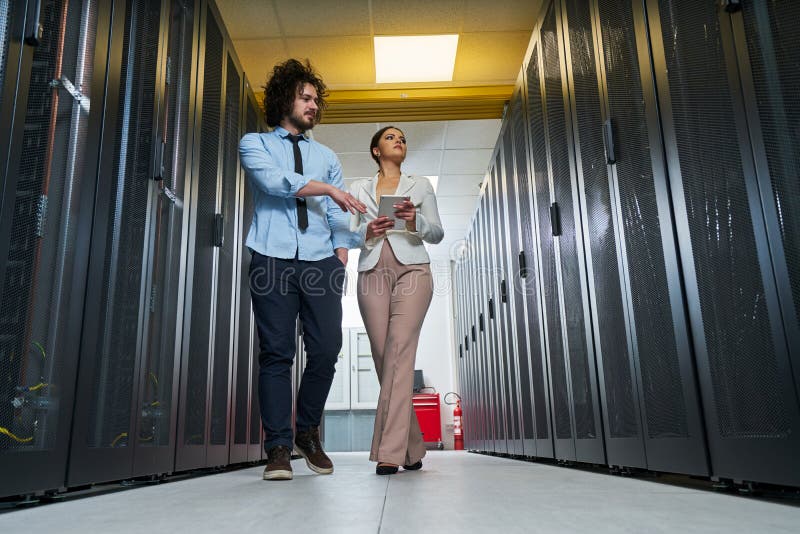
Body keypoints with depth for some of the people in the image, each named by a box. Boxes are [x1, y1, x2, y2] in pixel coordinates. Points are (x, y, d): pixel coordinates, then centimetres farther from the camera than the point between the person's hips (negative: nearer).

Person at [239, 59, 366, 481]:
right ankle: (278, 449, 2)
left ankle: (307, 432, 15)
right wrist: (326, 188, -5)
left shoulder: (326, 156, 24)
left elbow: (338, 214, 14)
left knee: (326, 350, -5)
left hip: (320, 260, 3)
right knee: (276, 353, -5)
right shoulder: (254, 144, 15)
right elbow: (274, 181, -7)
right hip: (274, 258, -3)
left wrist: (341, 254, 0)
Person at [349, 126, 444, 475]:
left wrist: (416, 220, -9)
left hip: (412, 269, -1)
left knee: (399, 351, -18)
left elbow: (437, 234, 11)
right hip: (372, 273, 2)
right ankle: (412, 449, 10)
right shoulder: (358, 189, 19)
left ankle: (389, 452, -19)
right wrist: (367, 232, -9)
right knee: (383, 356, -3)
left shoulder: (420, 186, 17)